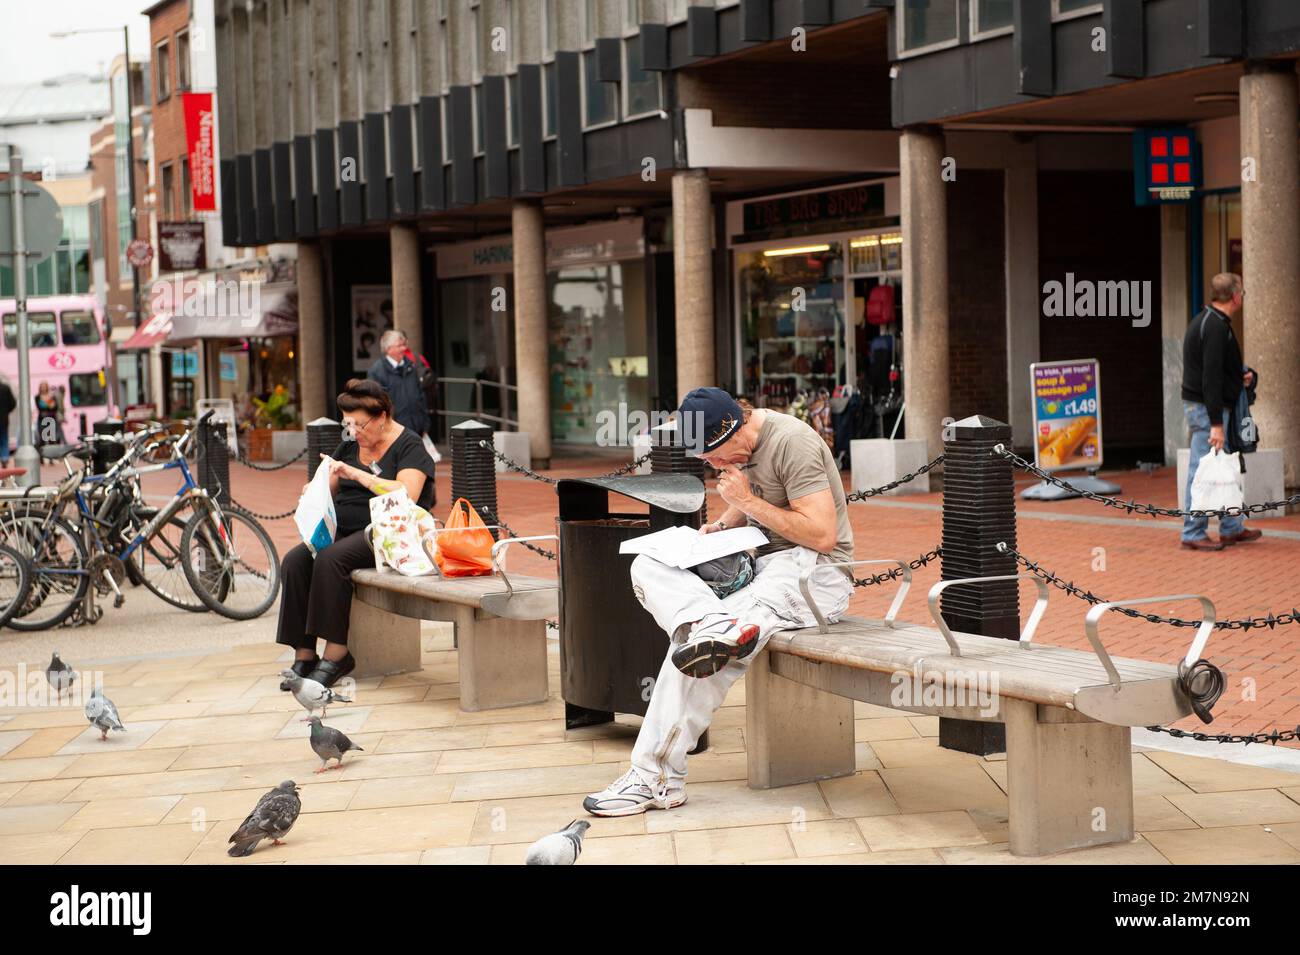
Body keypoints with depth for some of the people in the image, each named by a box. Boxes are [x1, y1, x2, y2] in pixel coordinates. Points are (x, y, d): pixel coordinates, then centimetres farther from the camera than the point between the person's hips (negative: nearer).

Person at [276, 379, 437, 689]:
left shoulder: (410, 446, -3)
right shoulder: (350, 445, 19)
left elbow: (407, 495, -19)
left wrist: (356, 474, -20)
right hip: (344, 530, 7)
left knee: (330, 559, -32)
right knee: (294, 562, -21)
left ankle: (336, 654, -26)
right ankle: (304, 655, -21)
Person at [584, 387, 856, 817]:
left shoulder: (791, 442, -18)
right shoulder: (739, 442, 9)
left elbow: (823, 535, -23)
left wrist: (749, 502, -18)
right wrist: (719, 526, 5)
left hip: (814, 571, -9)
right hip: (764, 564, 9)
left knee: (693, 640, -27)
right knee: (647, 567, -12)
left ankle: (656, 778, -24)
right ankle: (713, 622, -37)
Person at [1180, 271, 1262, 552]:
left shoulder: (1207, 321, 14)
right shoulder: (1217, 326, -19)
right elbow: (1211, 377, -24)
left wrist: (1242, 374, 9)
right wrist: (1216, 423, -25)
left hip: (1211, 406, 11)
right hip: (1207, 408, -11)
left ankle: (1232, 528, 24)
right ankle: (1193, 534, -1)